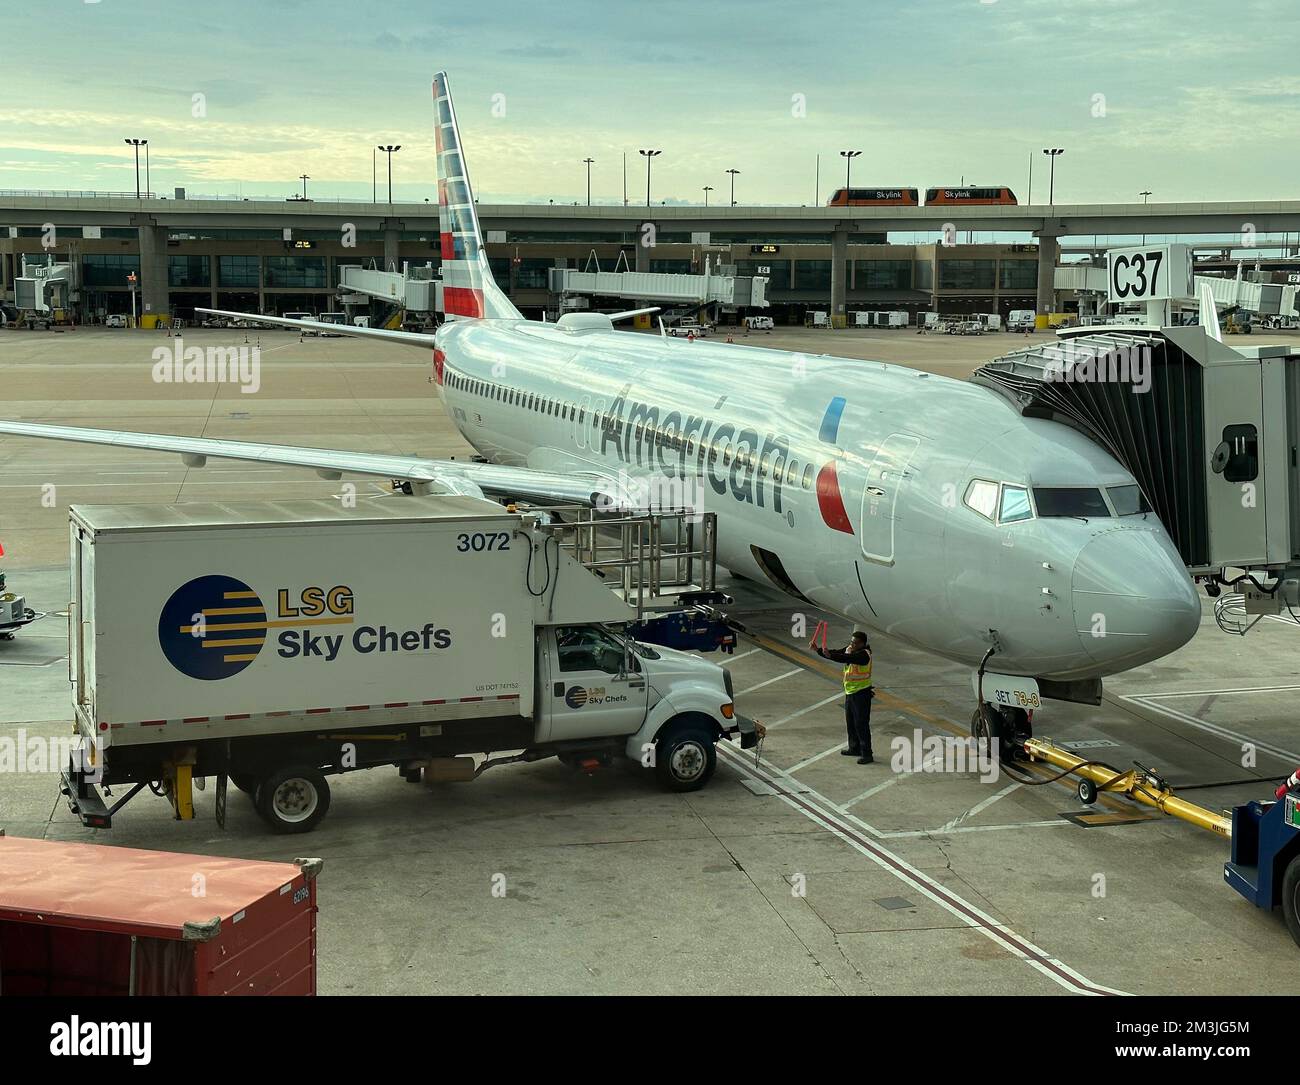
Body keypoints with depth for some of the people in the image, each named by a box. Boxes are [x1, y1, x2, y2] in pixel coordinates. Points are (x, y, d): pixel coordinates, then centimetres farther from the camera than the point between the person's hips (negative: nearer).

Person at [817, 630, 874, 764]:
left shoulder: (864, 654, -22)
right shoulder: (849, 649, 5)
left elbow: (846, 658, -36)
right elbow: (836, 653, 2)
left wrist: (830, 655, -48)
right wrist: (819, 650, -13)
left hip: (861, 693, -9)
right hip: (850, 692, 9)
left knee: (861, 724, -8)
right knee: (850, 722, 19)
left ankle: (866, 754, -4)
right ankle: (855, 748, 33)